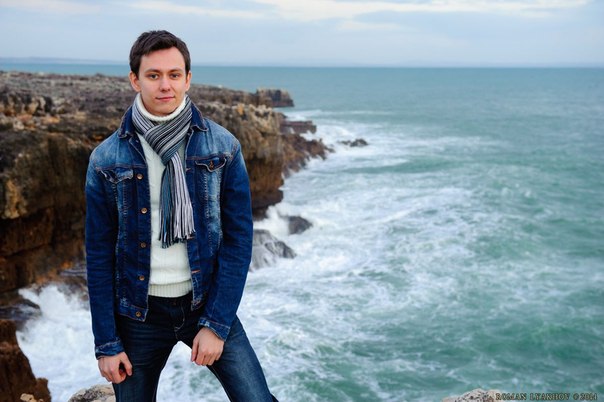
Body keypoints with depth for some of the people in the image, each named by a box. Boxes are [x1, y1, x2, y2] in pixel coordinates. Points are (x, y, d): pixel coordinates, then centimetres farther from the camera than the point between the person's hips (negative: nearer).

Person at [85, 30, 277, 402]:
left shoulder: (223, 148, -6)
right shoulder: (107, 159, -5)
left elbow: (239, 238, -5)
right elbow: (99, 255, -1)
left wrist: (217, 324, -11)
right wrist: (106, 343, -3)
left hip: (207, 302, 0)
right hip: (139, 314, 1)